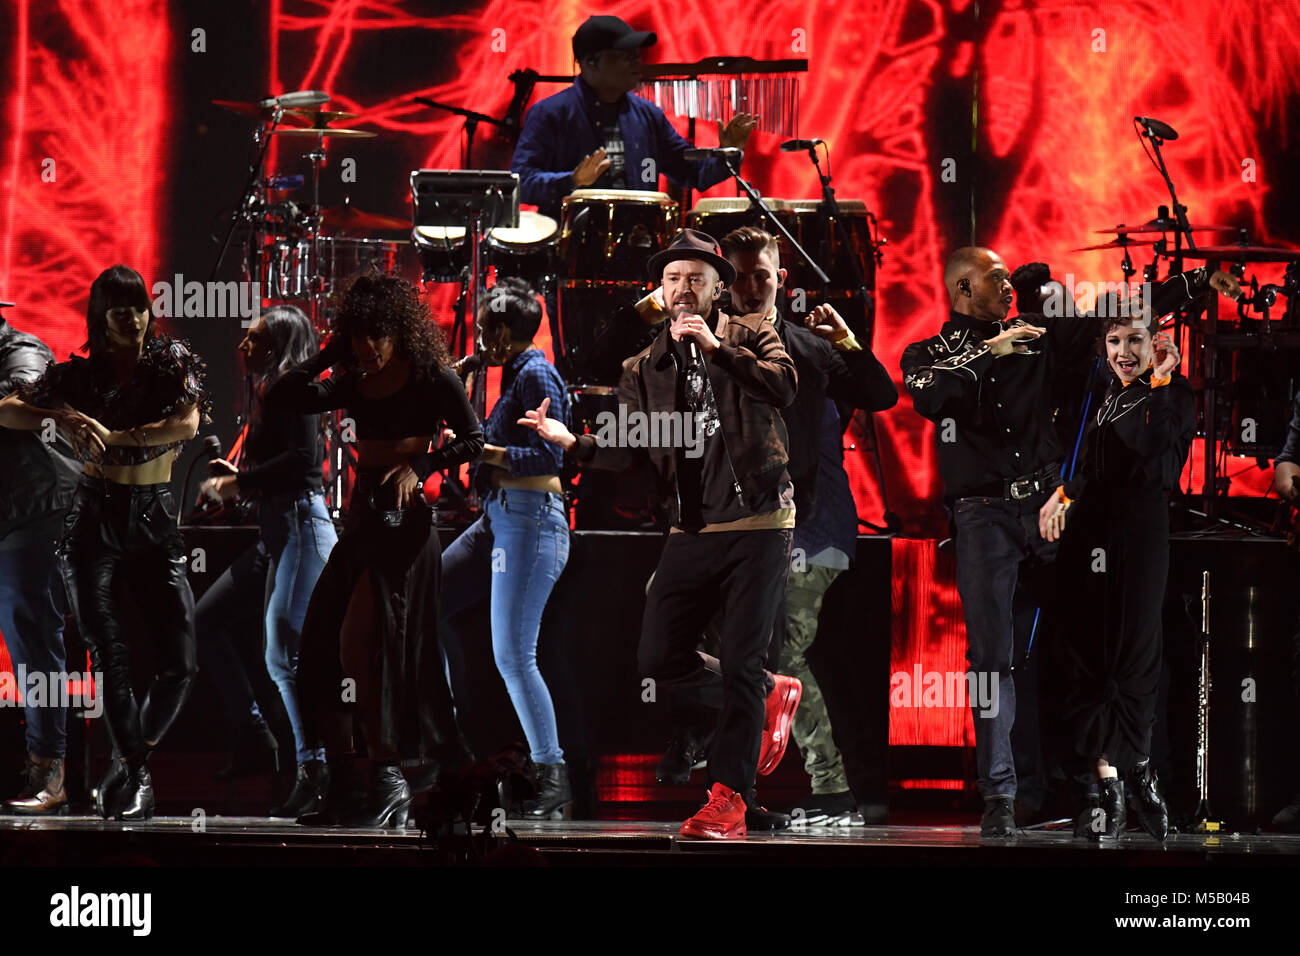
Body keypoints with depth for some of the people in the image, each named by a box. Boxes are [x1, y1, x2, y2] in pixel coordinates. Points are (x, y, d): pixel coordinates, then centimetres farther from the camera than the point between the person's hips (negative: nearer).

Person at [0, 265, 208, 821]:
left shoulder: (173, 364, 2)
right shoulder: (78, 376, 4)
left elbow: (187, 424, -15)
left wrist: (113, 436, -19)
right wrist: (59, 417, -16)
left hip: (155, 524, 1)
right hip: (94, 525, -1)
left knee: (179, 662, -7)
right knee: (112, 656, -12)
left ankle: (129, 765, 11)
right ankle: (135, 773, -4)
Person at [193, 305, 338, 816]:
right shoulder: (268, 395, 17)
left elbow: (302, 458, -24)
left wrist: (240, 484, -15)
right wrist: (236, 477, 9)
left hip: (301, 529, -11)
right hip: (273, 535, 11)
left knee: (283, 654, -13)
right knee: (206, 621, 12)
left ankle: (314, 773, -11)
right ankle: (254, 736, 15)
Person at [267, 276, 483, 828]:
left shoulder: (430, 379, -4)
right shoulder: (353, 385, 13)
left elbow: (473, 441, -8)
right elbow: (283, 399, 9)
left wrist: (419, 466, -16)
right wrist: (330, 354, 6)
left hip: (403, 518, -7)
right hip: (360, 515, 7)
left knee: (361, 643, -16)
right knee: (322, 646, 4)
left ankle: (389, 781, -13)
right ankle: (342, 788, 8)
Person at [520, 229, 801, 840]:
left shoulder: (750, 337, 2)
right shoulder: (644, 370, 11)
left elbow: (785, 386, -19)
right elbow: (628, 447, 3)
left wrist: (717, 348, -22)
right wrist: (570, 440, -13)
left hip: (757, 526, -5)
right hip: (692, 533, 5)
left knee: (739, 667, -8)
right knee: (659, 663, 1)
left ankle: (728, 799, -2)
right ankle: (769, 697, 24)